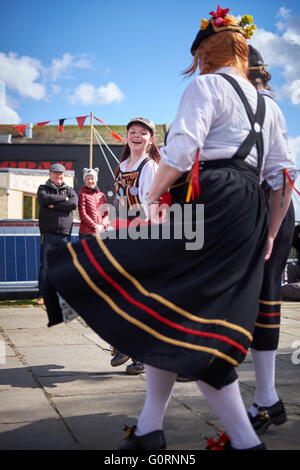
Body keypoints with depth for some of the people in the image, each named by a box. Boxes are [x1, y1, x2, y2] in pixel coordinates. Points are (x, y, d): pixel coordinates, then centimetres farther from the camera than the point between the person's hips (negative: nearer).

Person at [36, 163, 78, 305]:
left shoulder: (69, 190, 16)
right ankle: (42, 295, 1)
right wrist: (63, 199, -4)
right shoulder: (43, 188, 12)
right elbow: (44, 198, -11)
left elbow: (74, 203, -5)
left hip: (65, 235, 2)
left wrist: (54, 205, -7)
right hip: (48, 234, -2)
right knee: (45, 265, -4)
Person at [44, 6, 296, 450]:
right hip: (249, 216, 9)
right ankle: (150, 430, 14)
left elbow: (181, 147, -15)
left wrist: (154, 194, -8)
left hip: (209, 203, -9)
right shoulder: (264, 104, 24)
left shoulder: (206, 85, 2)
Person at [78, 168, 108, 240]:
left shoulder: (102, 195, 14)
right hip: (86, 233, -4)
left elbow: (106, 213, 11)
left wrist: (102, 225, -8)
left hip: (101, 232, 4)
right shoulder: (83, 195, 1)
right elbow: (83, 214, -6)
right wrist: (94, 226, -13)